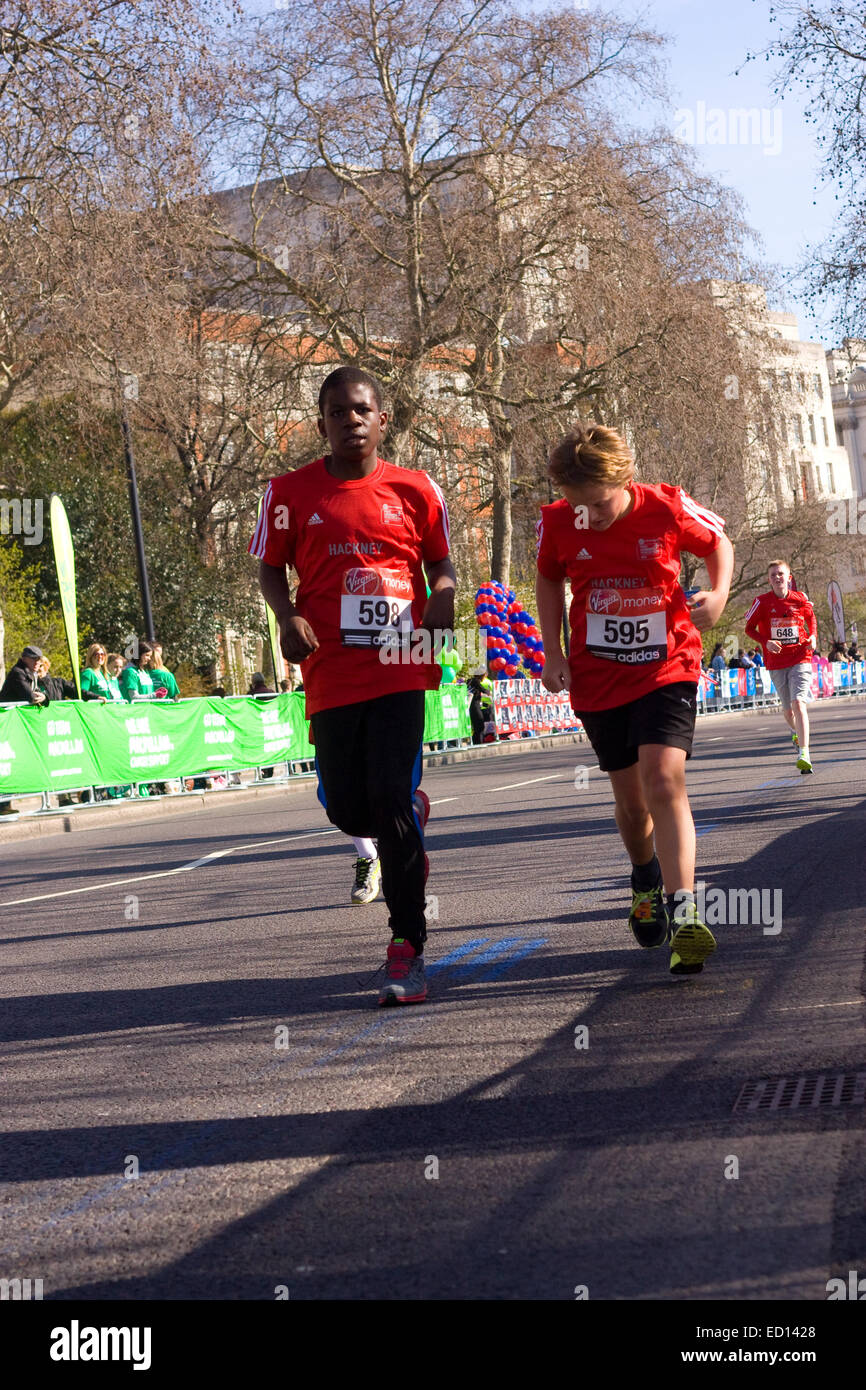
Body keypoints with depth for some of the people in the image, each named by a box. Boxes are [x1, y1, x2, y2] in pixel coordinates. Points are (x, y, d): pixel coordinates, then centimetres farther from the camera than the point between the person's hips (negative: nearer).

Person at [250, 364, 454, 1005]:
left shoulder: (415, 489, 4)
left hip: (401, 668, -2)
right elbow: (271, 568, 12)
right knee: (347, 809, 4)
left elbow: (440, 562, 15)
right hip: (331, 674, 2)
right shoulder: (291, 492, 5)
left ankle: (407, 950, -5)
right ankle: (412, 812, 42)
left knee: (391, 798, -13)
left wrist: (443, 596, -7)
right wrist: (288, 617, -7)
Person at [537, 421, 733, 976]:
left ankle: (683, 912, -26)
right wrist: (553, 653, 3)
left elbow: (719, 541, 6)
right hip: (597, 681, 3)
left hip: (668, 668, -2)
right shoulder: (558, 523, -9)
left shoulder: (668, 508, -14)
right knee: (631, 800, 12)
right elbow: (550, 579, 11)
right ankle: (646, 880, 43)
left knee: (664, 780, -22)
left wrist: (719, 593, -13)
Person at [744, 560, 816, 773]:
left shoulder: (800, 599, 0)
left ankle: (804, 754, -25)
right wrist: (766, 642, -13)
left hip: (800, 659, -2)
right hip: (776, 663, 2)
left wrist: (813, 637, 1)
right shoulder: (763, 601, -3)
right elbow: (749, 628, 4)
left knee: (798, 703, -19)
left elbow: (811, 617, 19)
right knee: (788, 710, 11)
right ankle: (795, 732, 48)